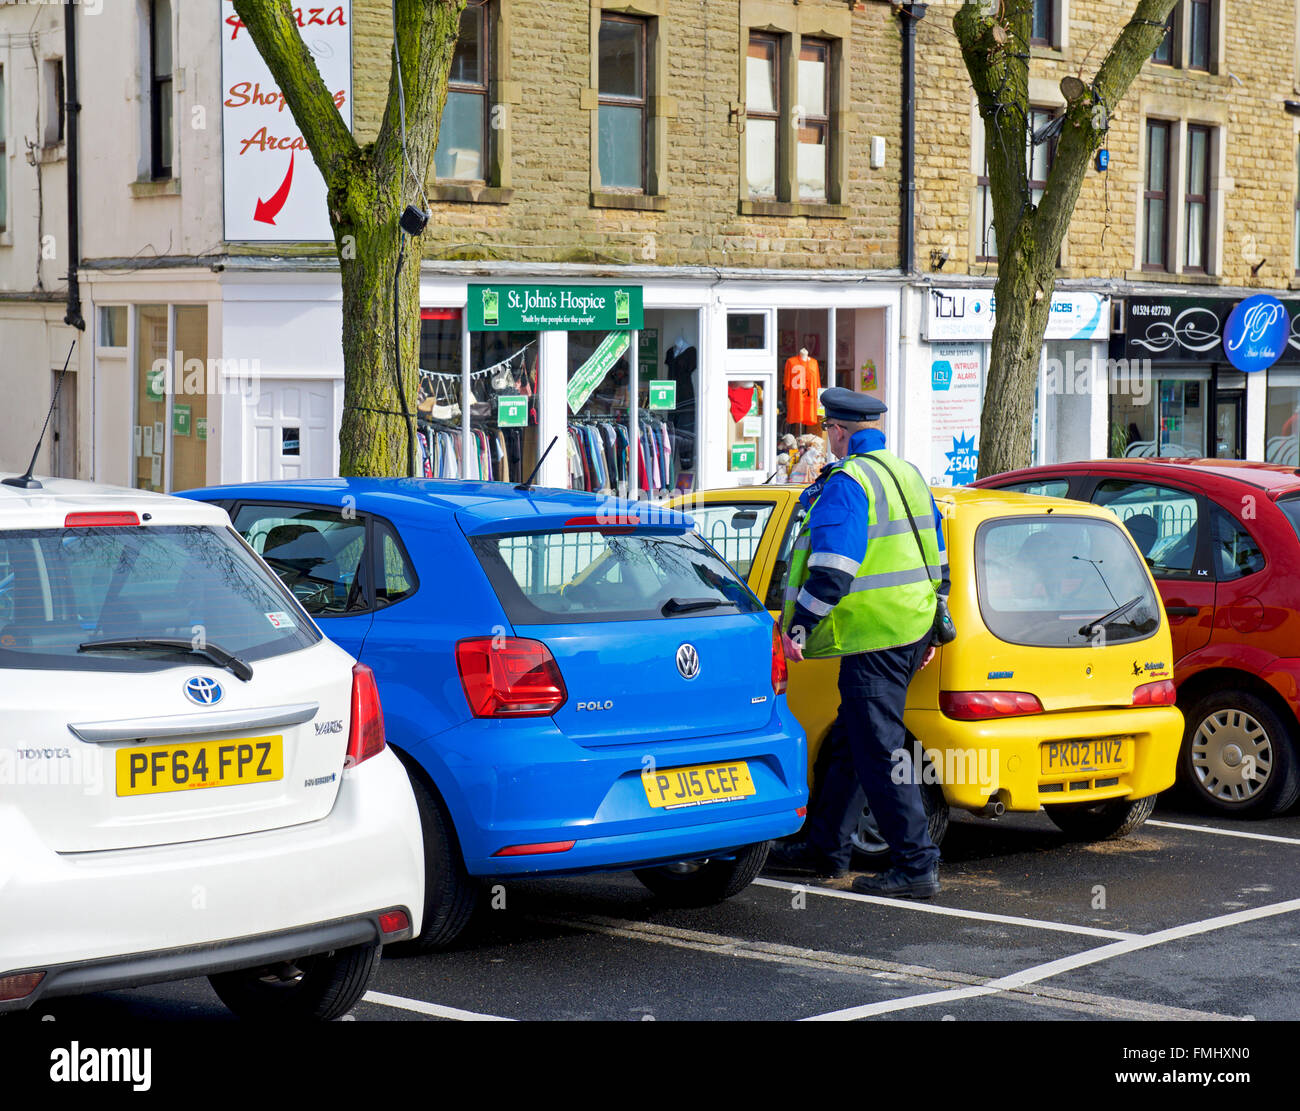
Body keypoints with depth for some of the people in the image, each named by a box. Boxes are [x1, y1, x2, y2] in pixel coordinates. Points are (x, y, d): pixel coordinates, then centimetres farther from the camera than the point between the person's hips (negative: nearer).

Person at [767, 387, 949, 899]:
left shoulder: (846, 484, -14)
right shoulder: (907, 475, 16)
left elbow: (832, 571, -23)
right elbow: (935, 562, 22)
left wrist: (798, 629, -15)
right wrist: (930, 633, 27)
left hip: (872, 637, -10)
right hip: (911, 630, 10)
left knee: (880, 754, -6)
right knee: (847, 744, 19)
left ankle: (916, 866, -6)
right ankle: (826, 847, 28)